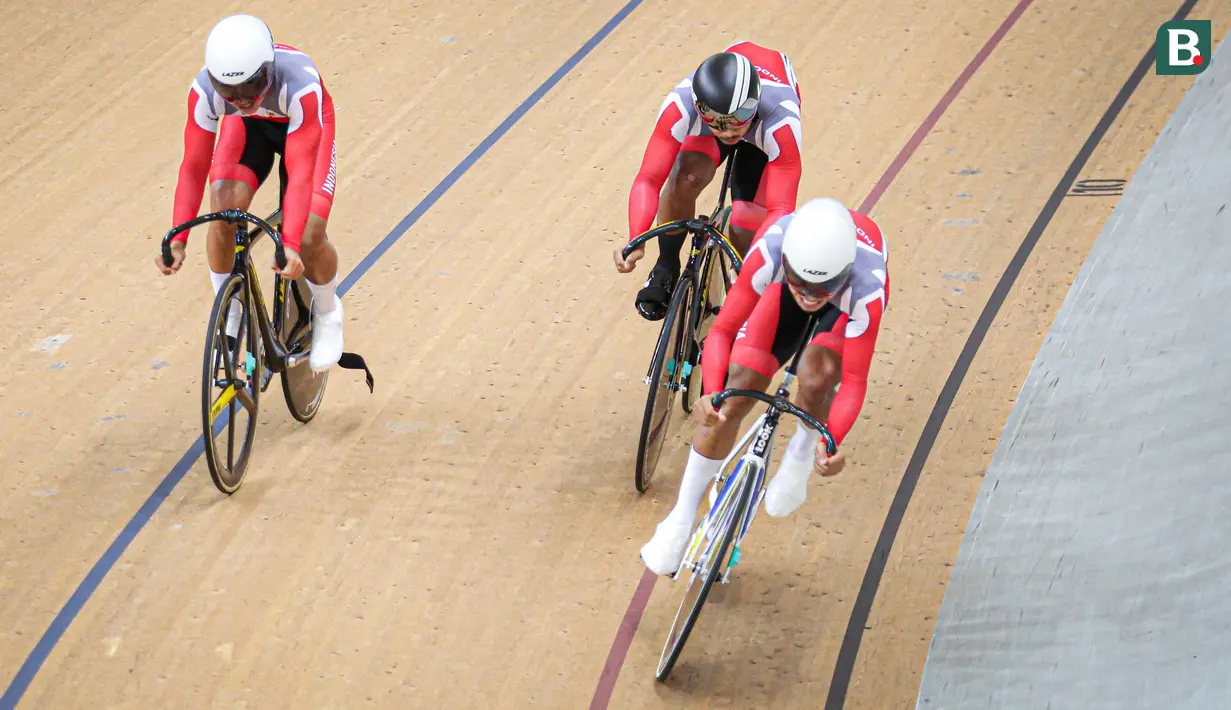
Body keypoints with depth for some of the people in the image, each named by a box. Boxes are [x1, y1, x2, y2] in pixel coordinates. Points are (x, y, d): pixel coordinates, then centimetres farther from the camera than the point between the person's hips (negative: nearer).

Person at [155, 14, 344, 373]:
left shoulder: (300, 85, -43)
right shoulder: (204, 90, -34)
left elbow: (300, 172, -44)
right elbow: (193, 169, -27)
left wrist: (291, 244, -54)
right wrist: (177, 240, -36)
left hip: (302, 127, -2)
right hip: (248, 127, 2)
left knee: (309, 238, -19)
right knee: (224, 209, -25)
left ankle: (327, 314, 14)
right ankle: (227, 316, -1)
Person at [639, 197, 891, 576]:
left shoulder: (866, 288, -43)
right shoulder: (769, 252, -40)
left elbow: (854, 381, -37)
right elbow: (722, 330, -32)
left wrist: (833, 441, -52)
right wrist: (711, 394, -48)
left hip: (849, 299, -1)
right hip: (782, 288, 1)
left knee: (815, 378, -31)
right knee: (734, 399, -10)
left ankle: (802, 452, 5)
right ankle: (681, 519, 9)